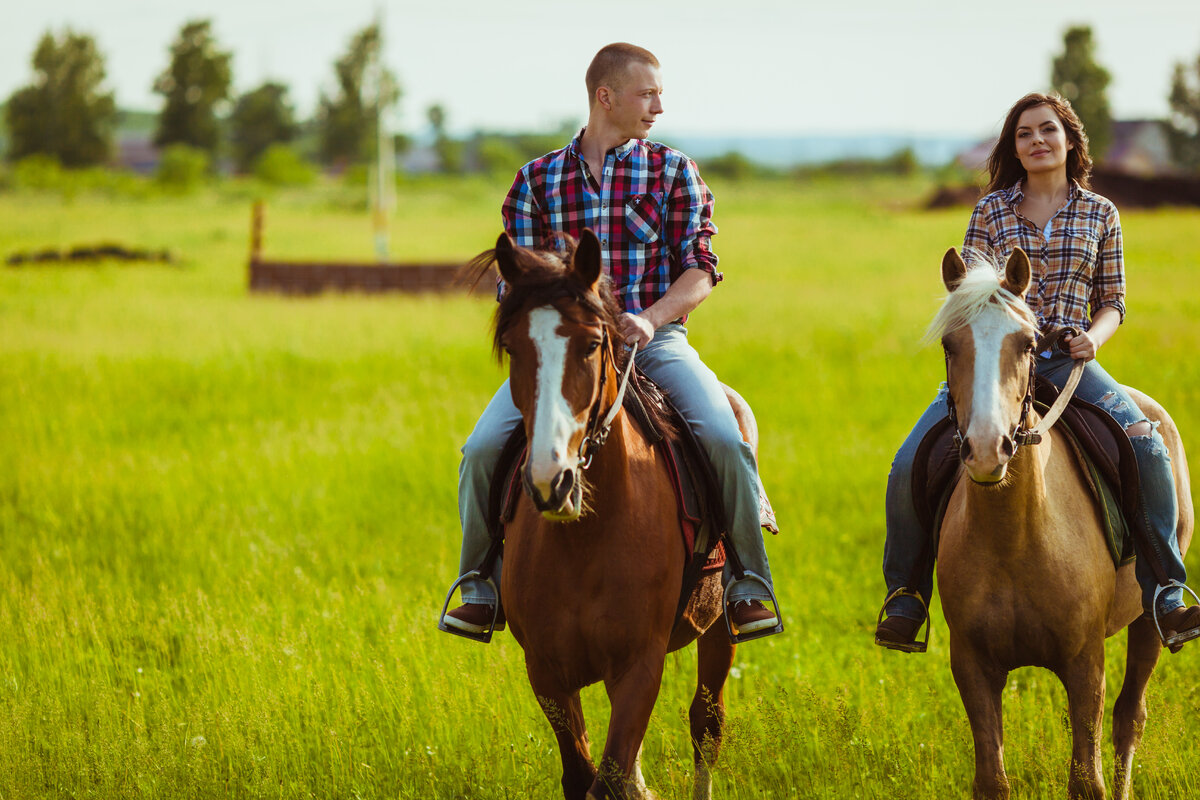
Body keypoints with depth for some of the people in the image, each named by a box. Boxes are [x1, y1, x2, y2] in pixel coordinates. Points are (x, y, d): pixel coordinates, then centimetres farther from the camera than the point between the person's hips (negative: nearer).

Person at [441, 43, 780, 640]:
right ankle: (480, 585, 1)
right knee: (482, 449, -20)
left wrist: (651, 318, -17)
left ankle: (749, 585, -13)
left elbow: (699, 270, 1)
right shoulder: (537, 180, 11)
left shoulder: (673, 172, 8)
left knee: (724, 439, -28)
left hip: (654, 339, -1)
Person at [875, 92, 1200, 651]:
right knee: (909, 466, -18)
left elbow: (1113, 301, 13)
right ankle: (905, 597, 2)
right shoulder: (992, 210, 8)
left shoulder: (1100, 214, 10)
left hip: (1069, 361, 0)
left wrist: (1095, 335, -9)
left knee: (1145, 446, -27)